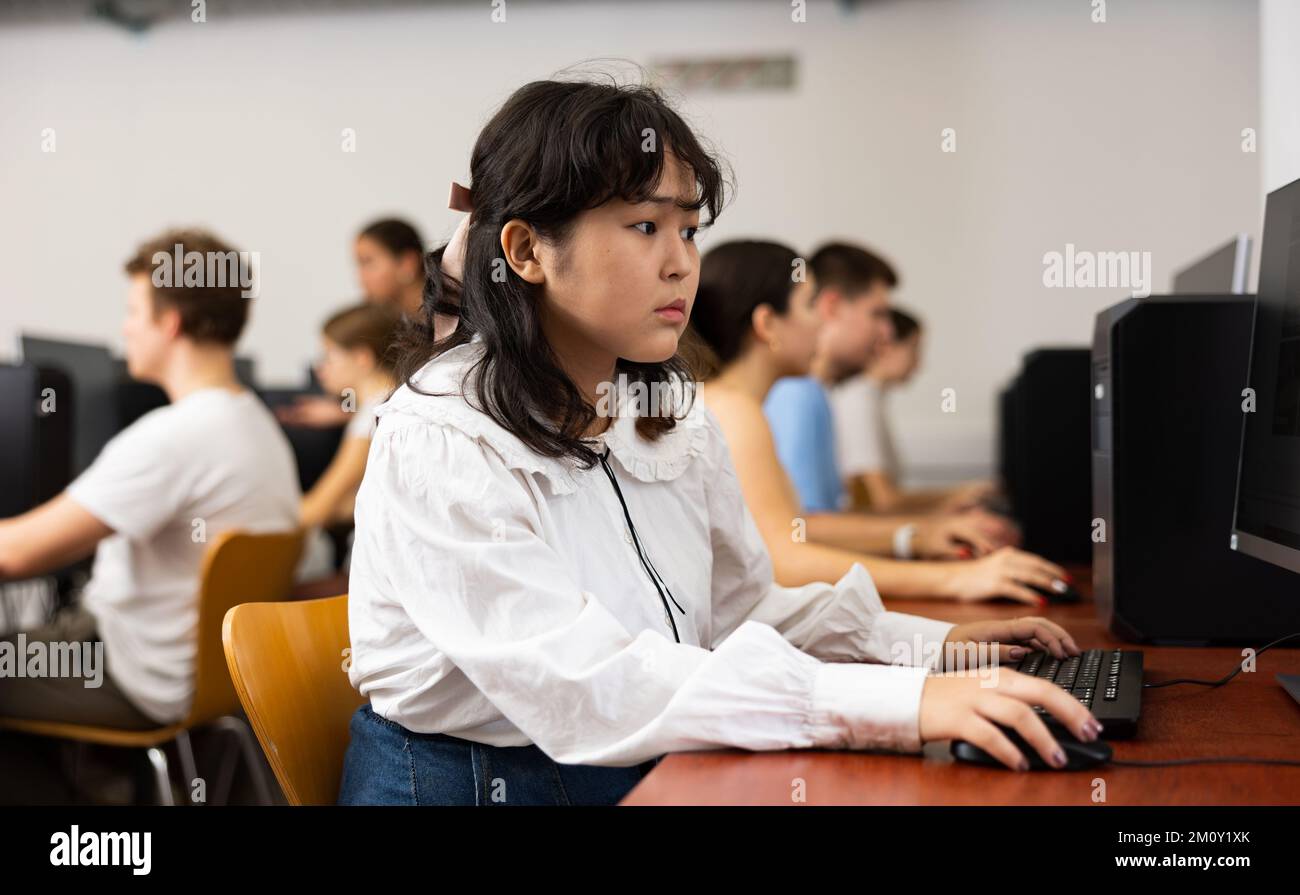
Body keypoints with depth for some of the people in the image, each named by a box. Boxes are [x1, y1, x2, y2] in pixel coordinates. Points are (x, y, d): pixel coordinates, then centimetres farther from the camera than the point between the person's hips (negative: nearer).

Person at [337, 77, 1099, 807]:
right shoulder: (439, 443, -18)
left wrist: (933, 646, -2)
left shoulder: (673, 416, 6)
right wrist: (902, 704, -32)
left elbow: (737, 611, 13)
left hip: (653, 771, 7)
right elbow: (587, 691, -27)